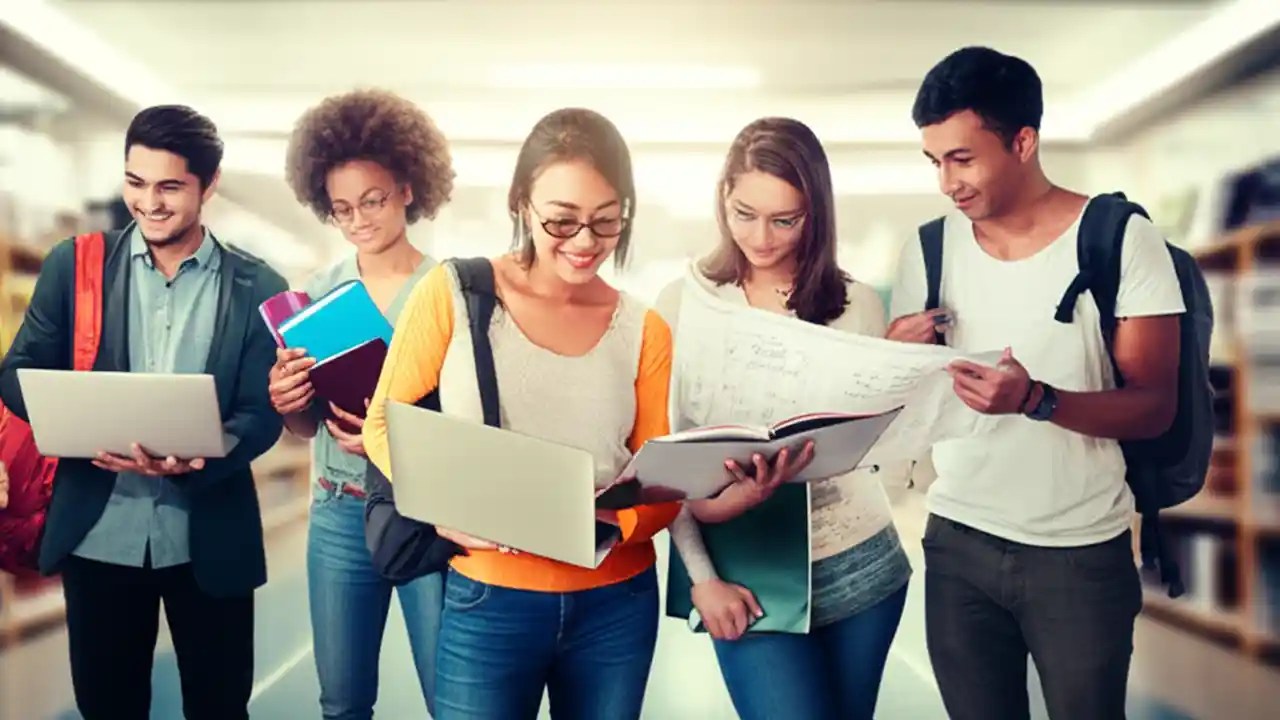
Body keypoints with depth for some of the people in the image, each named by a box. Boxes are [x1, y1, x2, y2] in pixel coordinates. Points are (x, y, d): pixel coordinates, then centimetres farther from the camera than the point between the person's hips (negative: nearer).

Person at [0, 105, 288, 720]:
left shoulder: (257, 287, -3)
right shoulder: (73, 264, 2)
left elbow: (263, 413, -5)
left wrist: (200, 456, -26)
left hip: (209, 538, -1)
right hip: (97, 534, 1)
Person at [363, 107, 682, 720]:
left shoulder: (643, 330, 1)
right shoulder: (453, 294, -7)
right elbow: (383, 426, 0)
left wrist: (609, 520, -19)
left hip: (617, 603, 2)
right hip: (488, 601, -2)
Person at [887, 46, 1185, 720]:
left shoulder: (1121, 240, -9)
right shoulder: (928, 250, 1)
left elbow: (1154, 408, -11)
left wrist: (1036, 400, -28)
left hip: (1082, 553, -3)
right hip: (958, 543, 3)